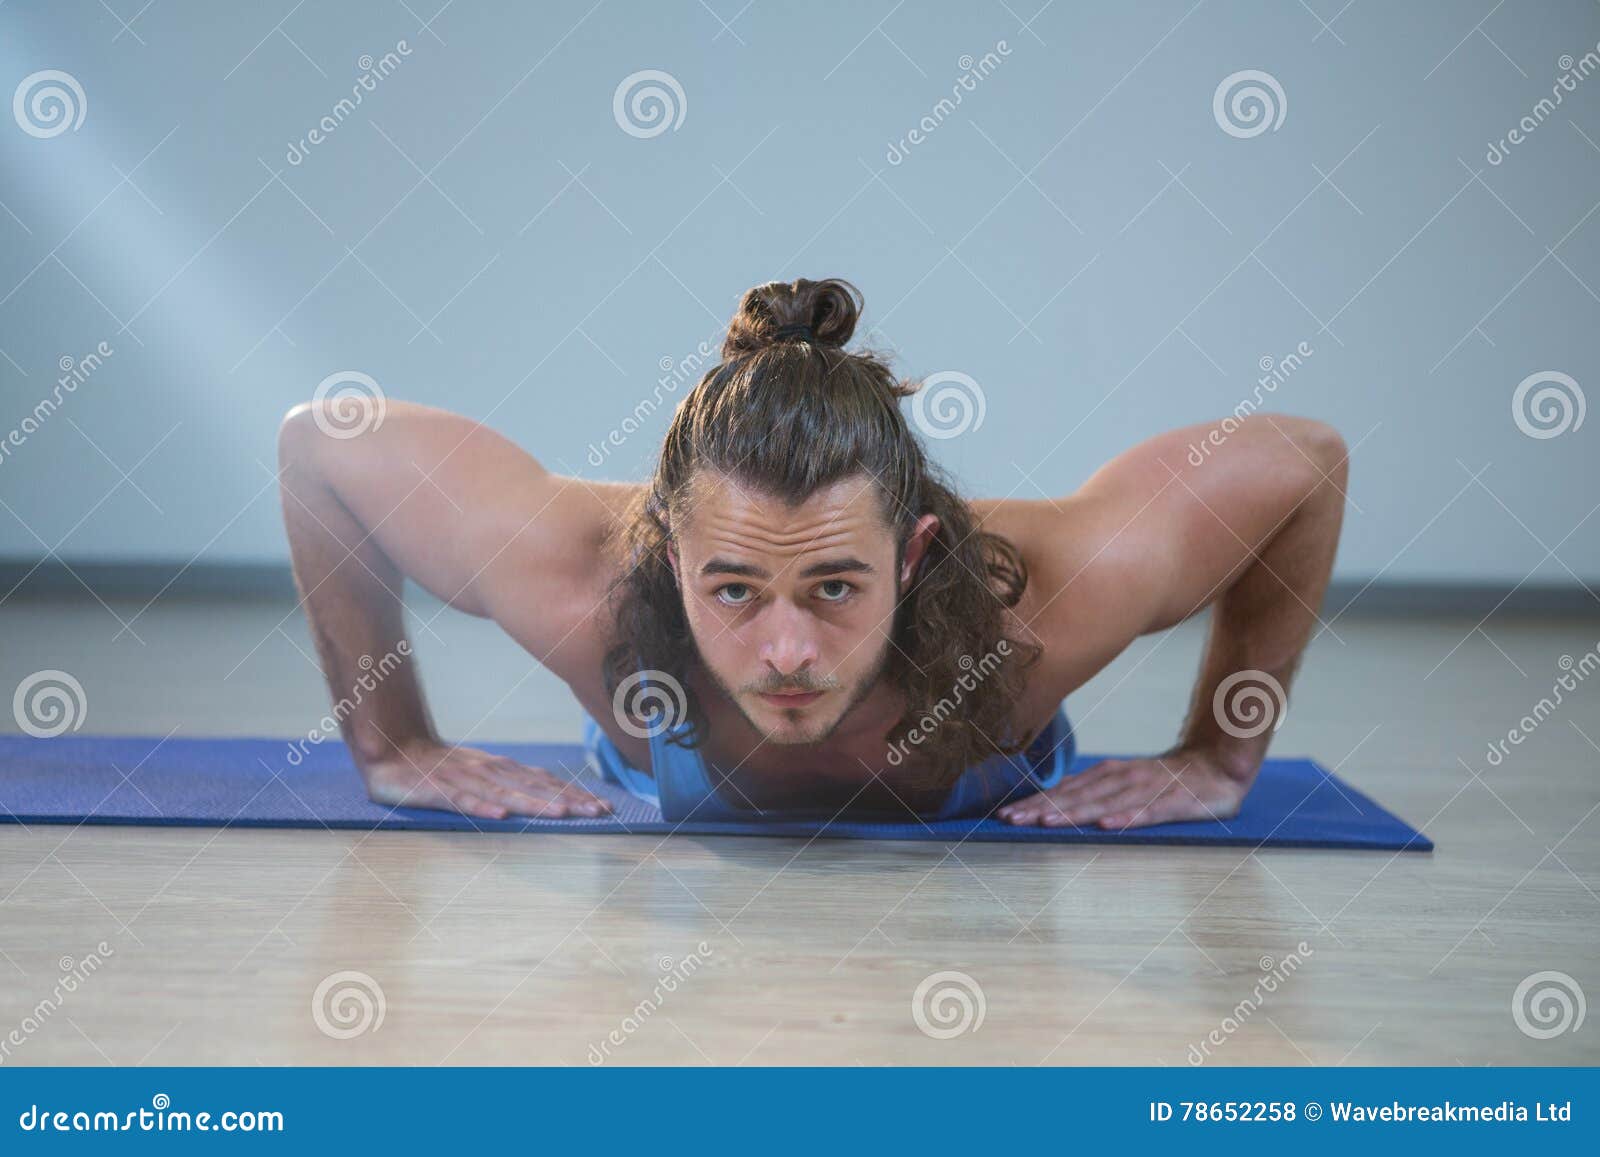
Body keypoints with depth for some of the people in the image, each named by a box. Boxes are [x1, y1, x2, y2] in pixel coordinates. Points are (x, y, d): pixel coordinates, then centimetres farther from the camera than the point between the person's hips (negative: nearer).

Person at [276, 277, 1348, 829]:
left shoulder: (1047, 603, -49)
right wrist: (394, 745, -28)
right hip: (675, 799, 1)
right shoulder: (581, 585, -49)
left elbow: (1309, 459, -31)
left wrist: (1219, 761, -25)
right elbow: (321, 438, -32)